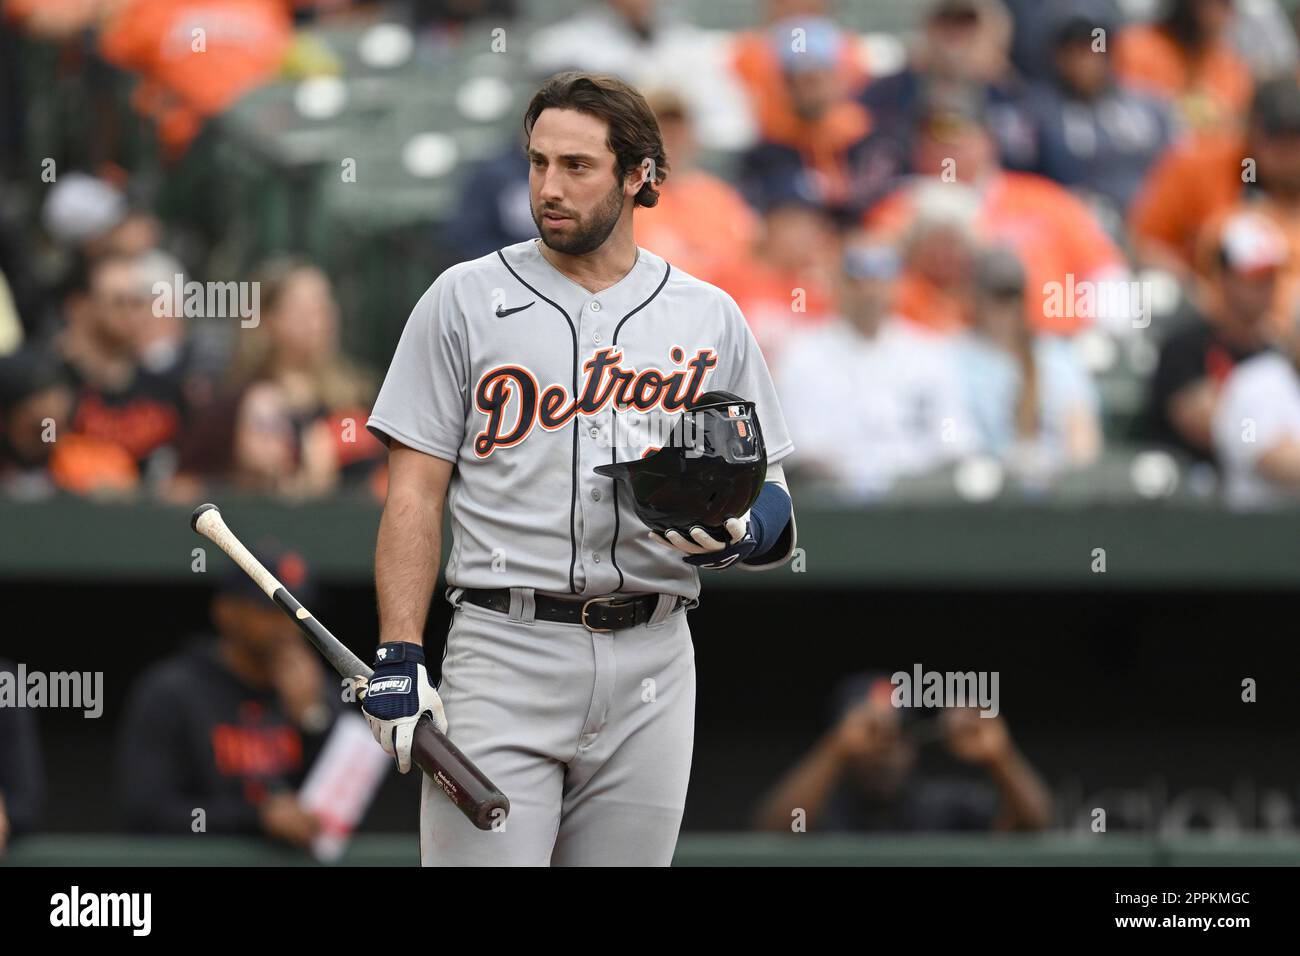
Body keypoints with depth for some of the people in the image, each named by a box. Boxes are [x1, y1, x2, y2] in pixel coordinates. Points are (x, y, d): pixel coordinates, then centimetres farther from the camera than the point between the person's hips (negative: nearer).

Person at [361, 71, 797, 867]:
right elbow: (415, 494, 2)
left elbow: (772, 500, 13)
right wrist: (400, 659, -8)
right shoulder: (465, 300, 6)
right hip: (503, 657, -2)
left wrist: (740, 531, -12)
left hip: (652, 669, 2)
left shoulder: (710, 318, 11)